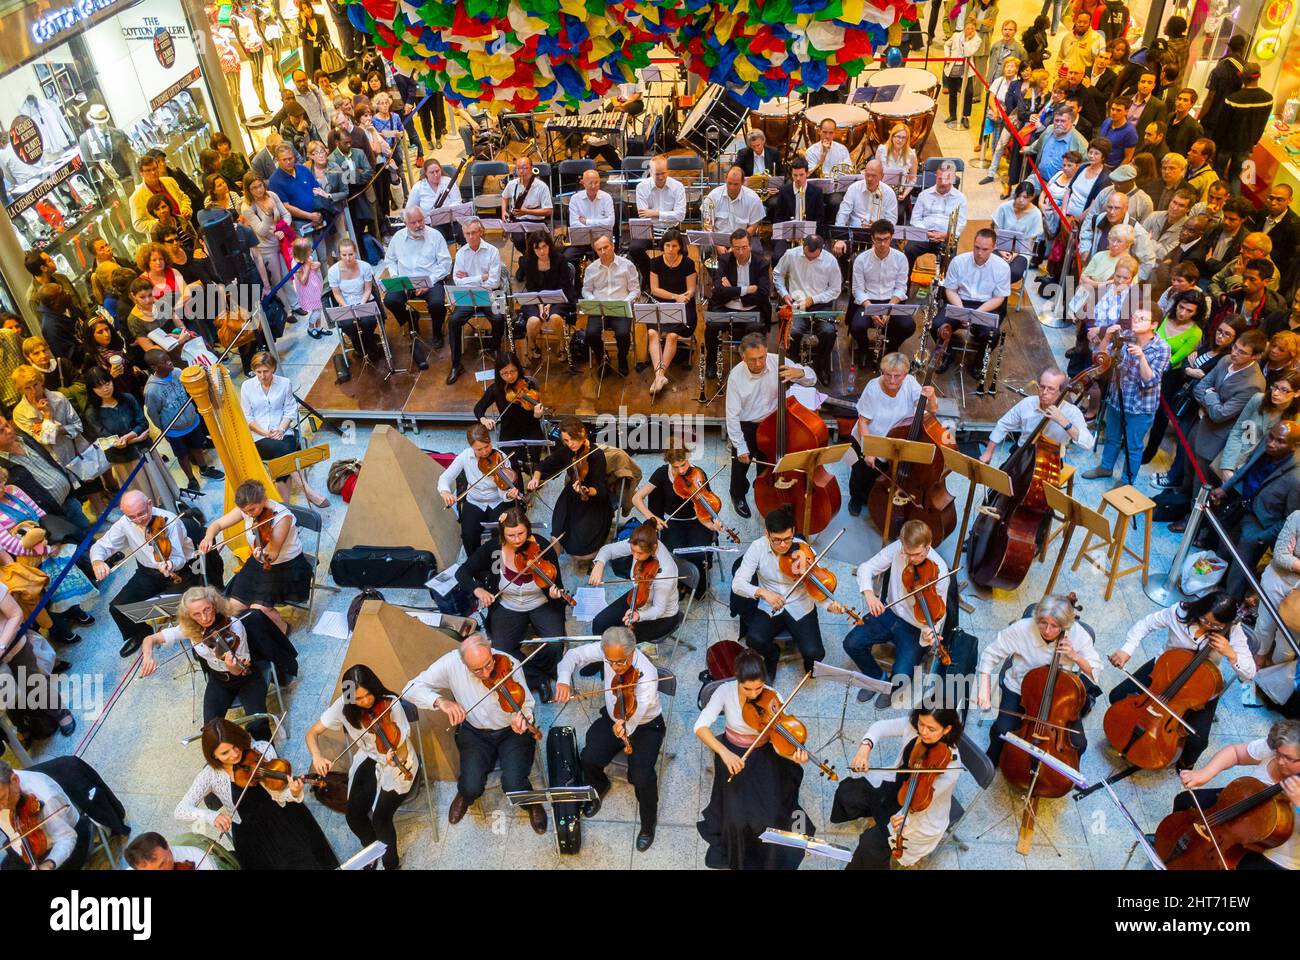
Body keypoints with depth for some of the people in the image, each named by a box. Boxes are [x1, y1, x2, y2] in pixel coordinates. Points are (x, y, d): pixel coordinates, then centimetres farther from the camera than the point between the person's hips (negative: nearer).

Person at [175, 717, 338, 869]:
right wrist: (210, 816, -32)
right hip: (248, 831, 0)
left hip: (280, 814, 0)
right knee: (281, 863, -19)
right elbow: (180, 811, -14)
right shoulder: (210, 775, -11)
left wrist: (293, 794, -37)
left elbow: (279, 797, -14)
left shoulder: (262, 748, -12)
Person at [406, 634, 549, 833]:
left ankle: (531, 803, 17)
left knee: (514, 784, -20)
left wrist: (521, 718, -41)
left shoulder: (508, 664, -24)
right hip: (475, 732, 1)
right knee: (472, 787, -17)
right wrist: (440, 701, -37)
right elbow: (411, 689, -19)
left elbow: (525, 703, -17)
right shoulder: (451, 663, -22)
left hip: (510, 732, -1)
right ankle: (465, 796, 22)